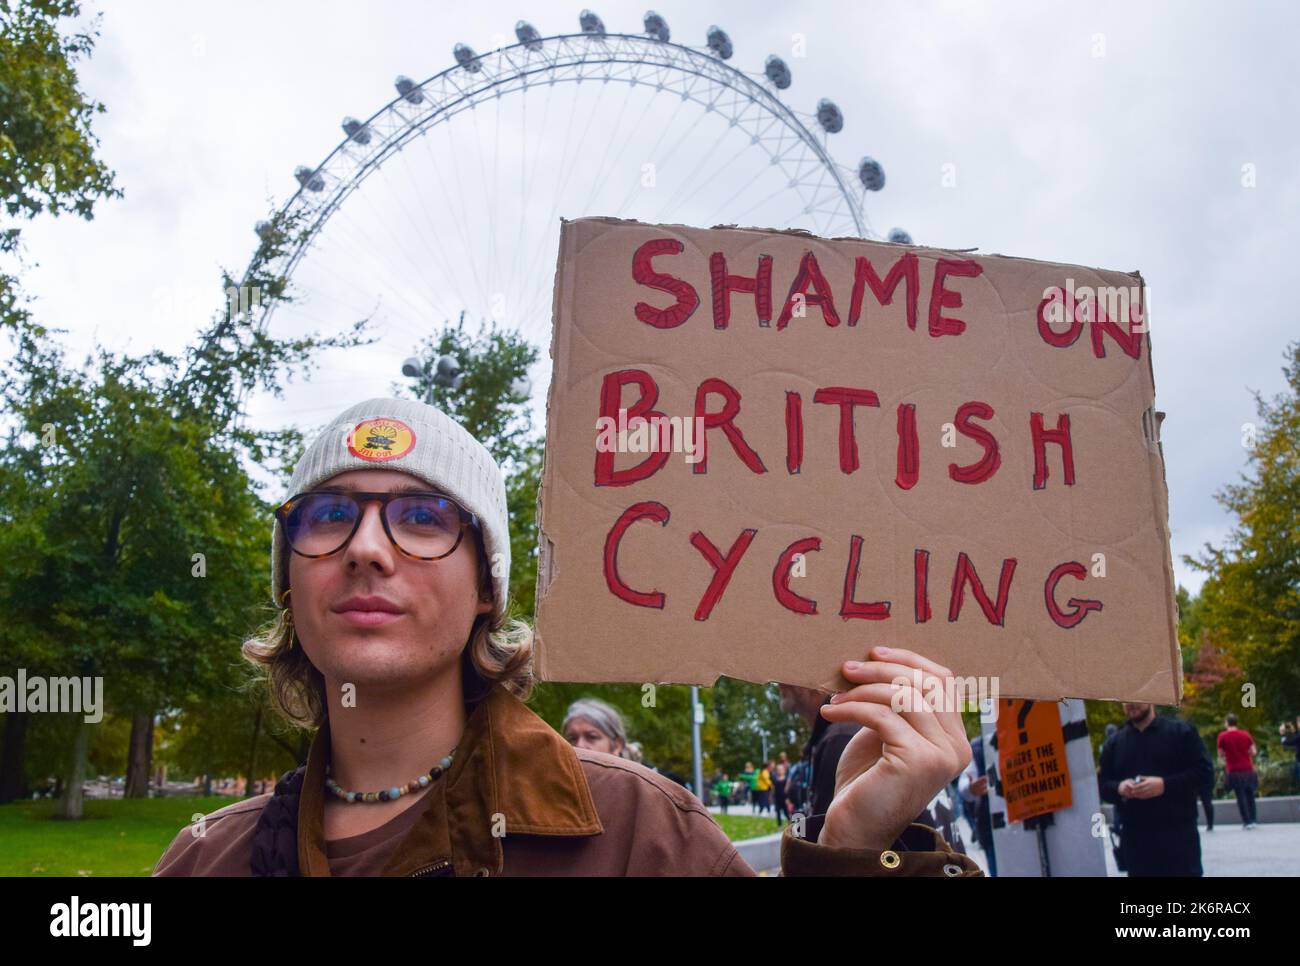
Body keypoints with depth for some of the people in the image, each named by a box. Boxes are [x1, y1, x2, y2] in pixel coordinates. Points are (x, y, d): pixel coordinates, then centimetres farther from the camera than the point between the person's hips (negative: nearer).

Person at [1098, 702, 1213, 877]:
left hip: (1178, 834, -3)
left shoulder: (1180, 730, 2)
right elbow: (1101, 784, 12)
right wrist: (1119, 787, -12)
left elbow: (1203, 770, -5)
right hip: (1135, 839, 3)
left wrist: (1165, 784, -18)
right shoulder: (1114, 743, 12)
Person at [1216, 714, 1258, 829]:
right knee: (1250, 795, 14)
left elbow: (1221, 755, -2)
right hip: (1248, 769, 3)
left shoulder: (1222, 736, -6)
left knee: (1240, 796, 3)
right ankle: (1253, 820, 17)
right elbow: (1254, 752, 3)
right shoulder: (1245, 734, 1)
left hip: (1234, 771, -2)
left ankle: (1247, 821, 2)